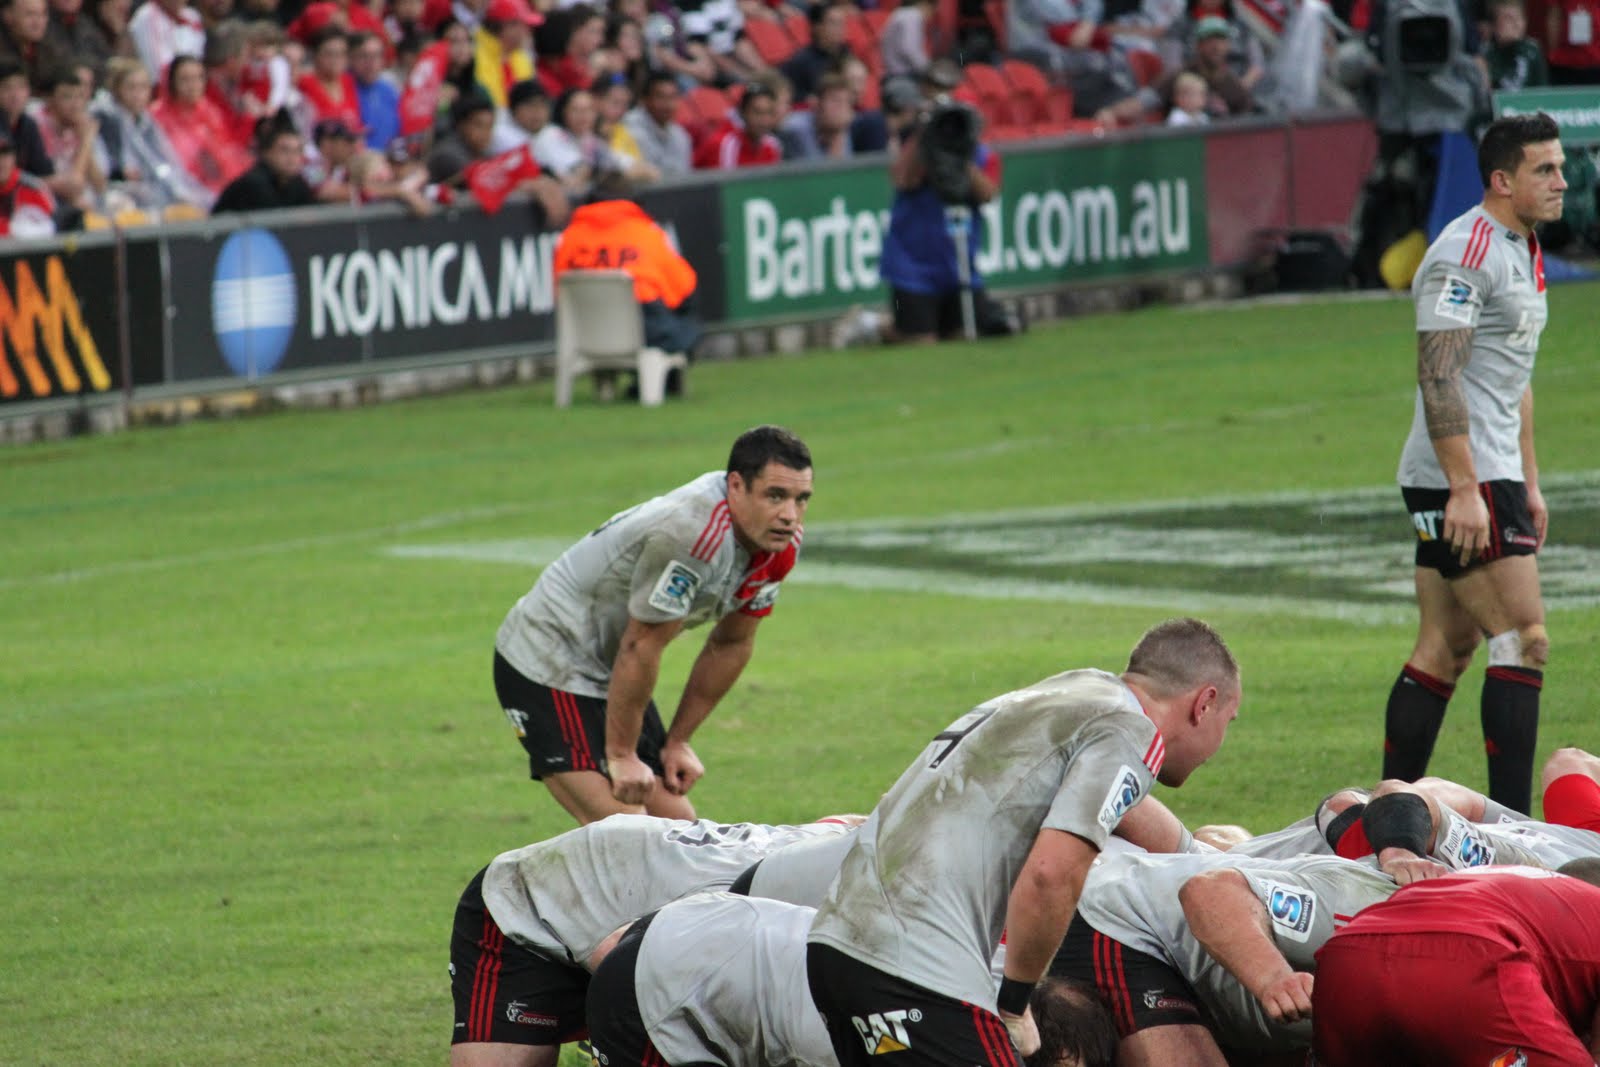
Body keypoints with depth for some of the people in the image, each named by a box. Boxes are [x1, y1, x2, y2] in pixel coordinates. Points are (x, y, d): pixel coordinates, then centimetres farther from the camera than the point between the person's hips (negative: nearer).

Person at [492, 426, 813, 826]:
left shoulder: (781, 544, -5)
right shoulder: (694, 534, -33)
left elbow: (731, 644, 9)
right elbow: (641, 647, -26)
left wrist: (678, 742, 10)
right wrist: (621, 756, -17)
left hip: (609, 672, 9)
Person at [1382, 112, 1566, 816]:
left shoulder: (1522, 250, 17)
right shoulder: (1466, 255, -15)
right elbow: (1438, 376, -21)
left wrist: (1529, 484, 24)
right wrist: (1465, 489, -25)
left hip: (1490, 478, 10)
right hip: (1460, 479, -10)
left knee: (1445, 651, 9)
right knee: (1524, 642, -12)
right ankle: (1511, 822, -12)